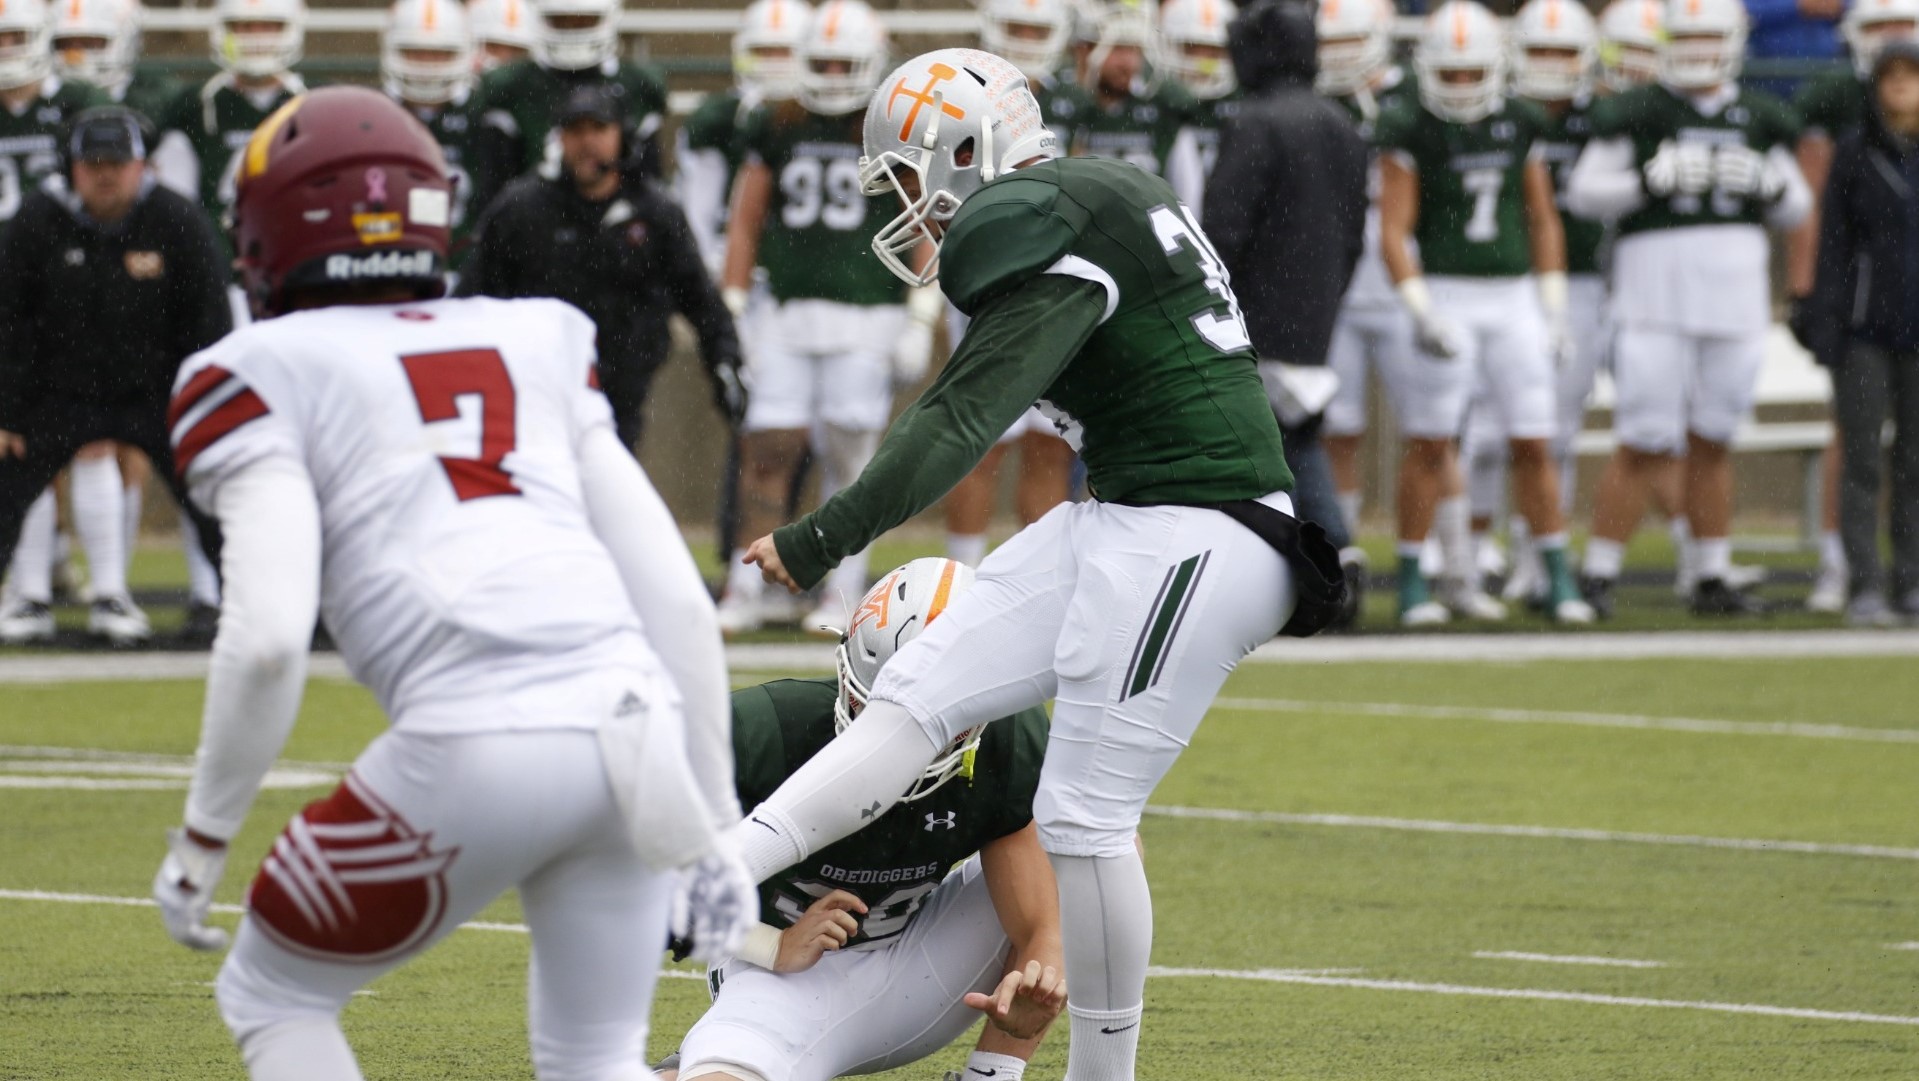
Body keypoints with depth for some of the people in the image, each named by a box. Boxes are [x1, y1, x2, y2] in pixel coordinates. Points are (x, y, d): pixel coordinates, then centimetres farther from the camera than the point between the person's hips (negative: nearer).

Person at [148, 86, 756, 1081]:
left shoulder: (266, 379, 9)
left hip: (476, 739, -5)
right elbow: (678, 602, 19)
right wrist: (713, 822, 24)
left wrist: (202, 839, 6)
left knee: (272, 996, 18)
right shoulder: (538, 353, 25)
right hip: (635, 718, 5)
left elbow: (268, 636, -5)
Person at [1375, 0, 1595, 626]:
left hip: (1515, 298, 3)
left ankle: (1559, 581, 8)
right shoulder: (1412, 134, -5)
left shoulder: (1519, 127, 8)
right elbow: (1393, 232, -8)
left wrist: (1553, 308, 10)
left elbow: (1544, 221, 14)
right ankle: (1412, 583, 5)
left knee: (1533, 446, 2)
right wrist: (1420, 311, -17)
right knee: (1430, 446, -1)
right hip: (1447, 295, -3)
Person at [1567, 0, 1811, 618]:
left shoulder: (1758, 119, 11)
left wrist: (1768, 184, -5)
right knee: (1646, 448, -7)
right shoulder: (1638, 113, -2)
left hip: (1735, 292, 4)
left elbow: (1795, 211, 17)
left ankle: (1712, 582, 16)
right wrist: (1651, 181, -17)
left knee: (1711, 444, 11)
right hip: (1656, 292, -4)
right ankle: (1598, 577, -1)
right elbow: (1583, 193, -3)